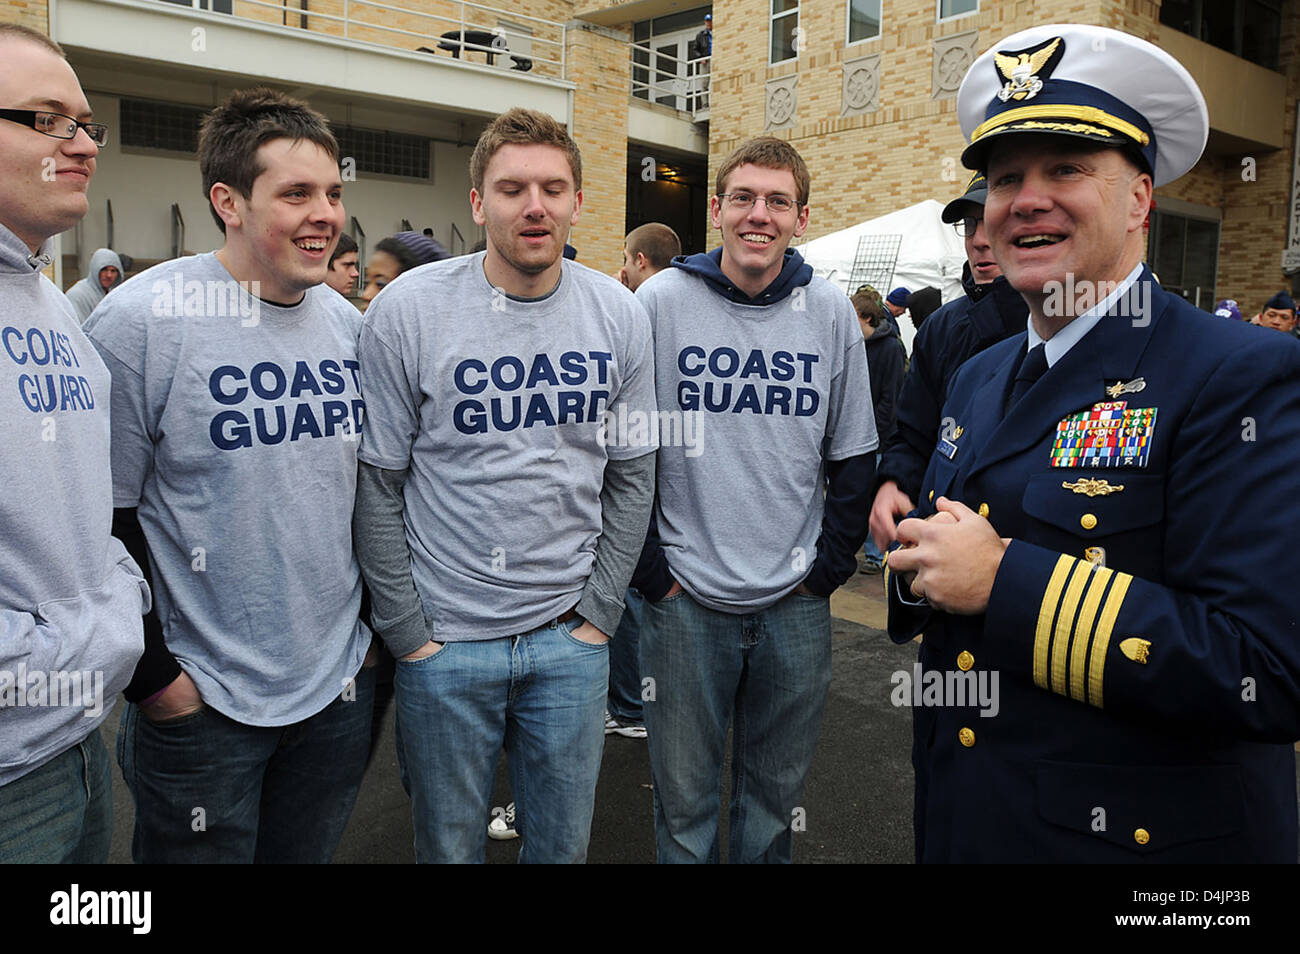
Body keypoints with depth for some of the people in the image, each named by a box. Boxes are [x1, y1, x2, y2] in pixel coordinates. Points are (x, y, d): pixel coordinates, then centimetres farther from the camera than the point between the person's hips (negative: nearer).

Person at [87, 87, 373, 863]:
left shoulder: (351, 324, 3)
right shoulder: (144, 319, -14)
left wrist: (373, 623, 10)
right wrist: (153, 677, -10)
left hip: (340, 691, 5)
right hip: (202, 707, -5)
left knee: (309, 852, 22)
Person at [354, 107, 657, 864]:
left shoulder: (620, 315, 0)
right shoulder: (406, 311, -9)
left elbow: (632, 478, 5)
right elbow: (377, 486, -5)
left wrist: (598, 612, 1)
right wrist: (409, 631, -6)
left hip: (572, 639, 3)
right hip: (445, 642, -2)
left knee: (564, 844, 18)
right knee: (451, 845, 15)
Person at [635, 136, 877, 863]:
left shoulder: (833, 313, 1)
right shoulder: (662, 301, -4)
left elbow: (855, 458, 7)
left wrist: (827, 570, 1)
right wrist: (649, 571, -5)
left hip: (796, 605, 2)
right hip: (685, 599, -1)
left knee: (777, 792, 17)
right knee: (684, 797, 12)